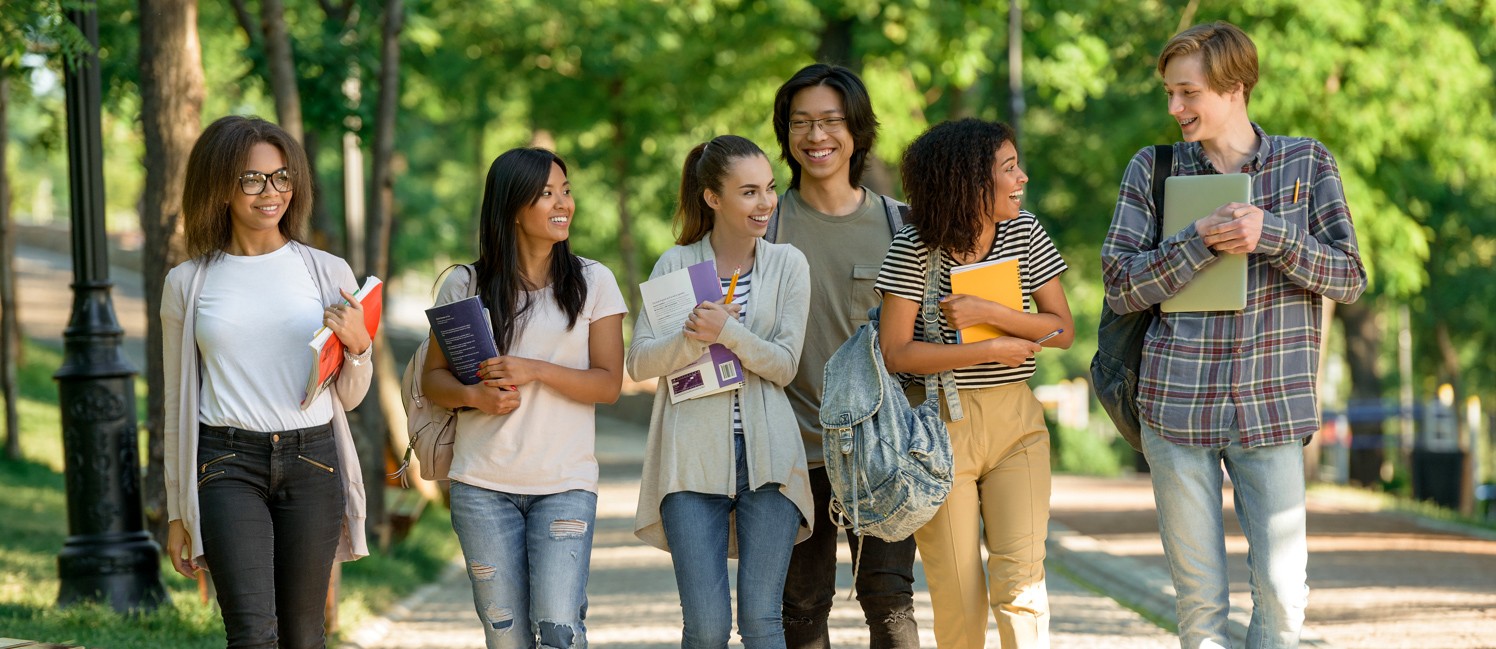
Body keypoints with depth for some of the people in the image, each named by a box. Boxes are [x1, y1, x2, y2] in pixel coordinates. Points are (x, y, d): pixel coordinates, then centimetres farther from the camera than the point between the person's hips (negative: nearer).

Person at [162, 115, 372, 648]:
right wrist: (178, 513, 12)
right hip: (228, 464, -1)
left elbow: (349, 397, 13)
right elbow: (178, 403, 13)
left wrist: (358, 346, -9)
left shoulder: (327, 273, 7)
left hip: (312, 462, 2)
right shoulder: (187, 284, 6)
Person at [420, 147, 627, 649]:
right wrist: (474, 396, -13)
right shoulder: (464, 286, 5)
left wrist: (535, 371, -15)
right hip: (483, 486, 1)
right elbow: (433, 379, 9)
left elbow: (608, 384, 0)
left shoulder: (592, 282, 4)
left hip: (565, 485, -1)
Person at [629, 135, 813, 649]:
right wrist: (693, 337, -17)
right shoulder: (676, 265, 5)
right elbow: (639, 362, 0)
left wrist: (728, 331, -17)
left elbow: (784, 366, -1)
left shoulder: (788, 265, 6)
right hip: (693, 456, 0)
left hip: (766, 455, 0)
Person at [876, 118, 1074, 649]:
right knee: (957, 597, 0)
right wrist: (995, 349, -13)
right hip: (941, 424, -2)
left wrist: (988, 313, -14)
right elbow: (897, 354, -12)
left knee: (1021, 575, -9)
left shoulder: (1024, 233, 3)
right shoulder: (915, 248, -8)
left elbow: (1062, 330, 0)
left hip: (1015, 421, 3)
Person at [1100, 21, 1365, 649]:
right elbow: (1120, 286, 0)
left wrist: (1270, 235, -15)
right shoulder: (1153, 170, 6)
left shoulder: (1306, 163, 5)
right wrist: (1200, 239, -14)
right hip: (1176, 405, 0)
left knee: (1282, 596, -3)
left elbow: (1350, 279, 0)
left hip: (1271, 408, 0)